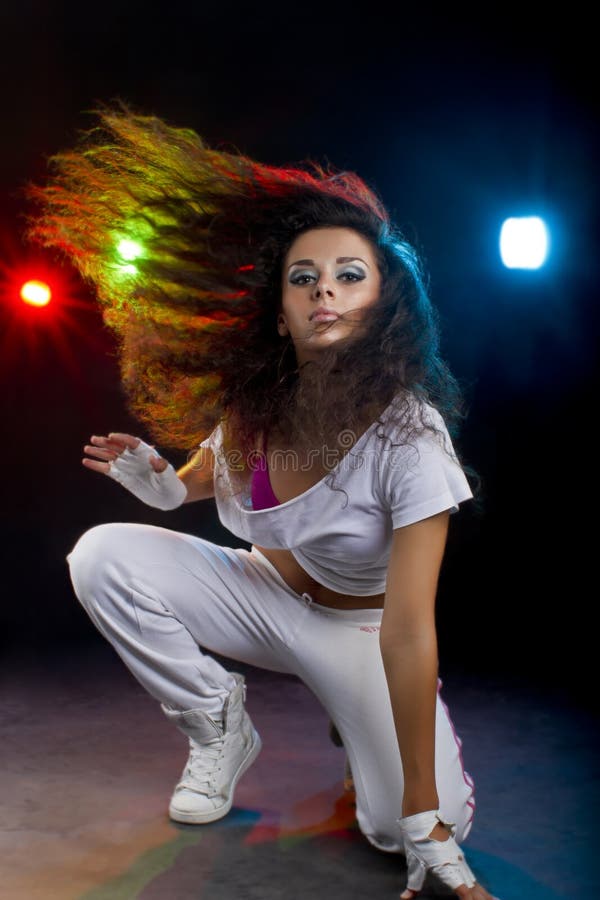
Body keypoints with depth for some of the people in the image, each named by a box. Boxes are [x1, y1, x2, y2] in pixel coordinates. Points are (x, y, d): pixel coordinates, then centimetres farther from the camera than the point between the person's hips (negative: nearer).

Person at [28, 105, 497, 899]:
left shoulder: (410, 437, -30)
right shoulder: (254, 403, -15)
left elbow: (408, 631, -32)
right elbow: (195, 482, 9)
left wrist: (426, 824, -30)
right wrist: (151, 477, -18)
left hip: (356, 626, -3)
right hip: (259, 591, 4)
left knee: (422, 826, -23)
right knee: (101, 555, -18)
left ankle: (355, 716, 13)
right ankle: (219, 724, 3)